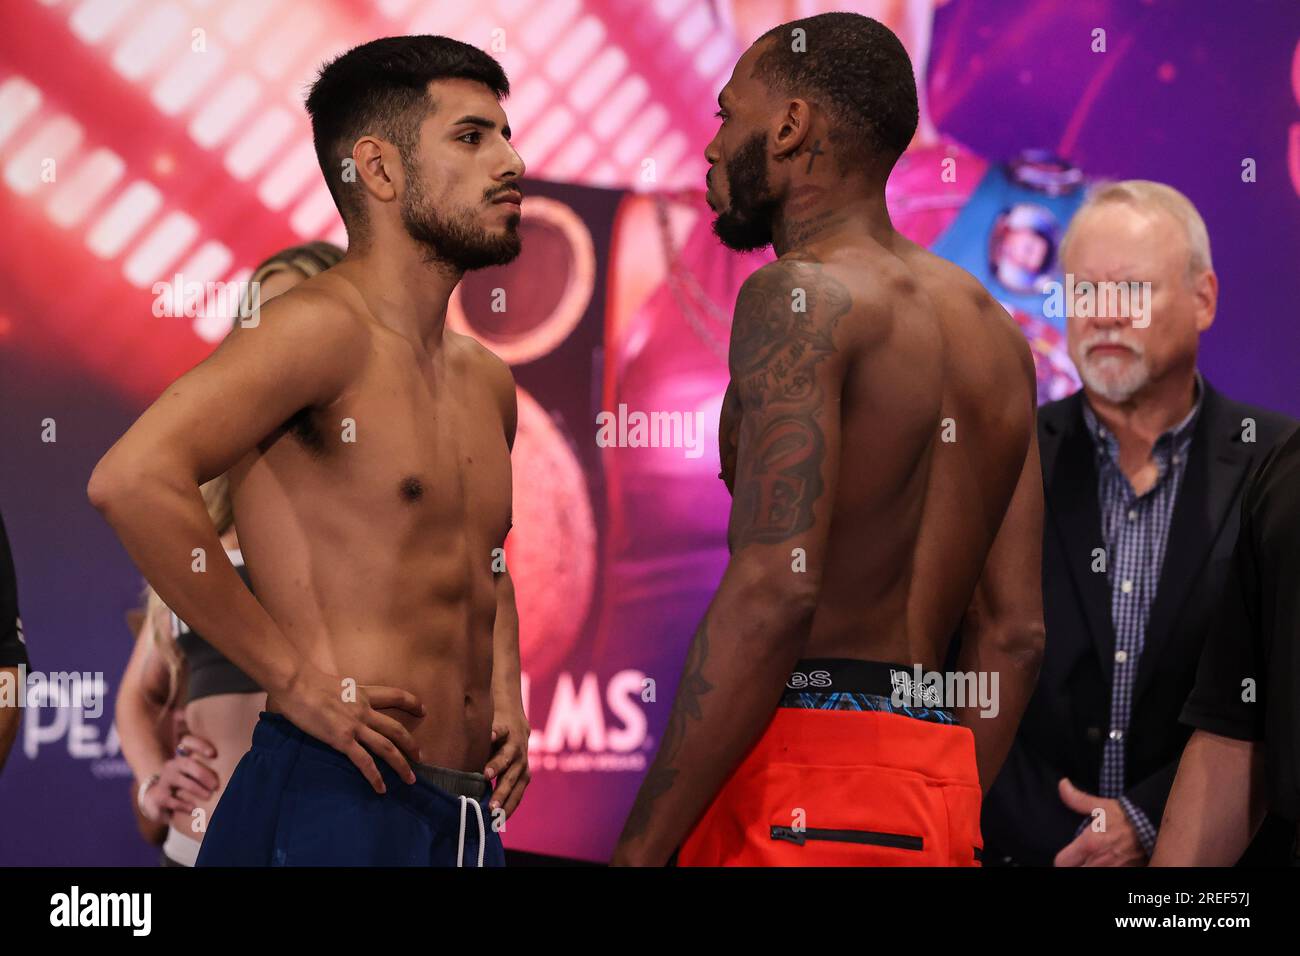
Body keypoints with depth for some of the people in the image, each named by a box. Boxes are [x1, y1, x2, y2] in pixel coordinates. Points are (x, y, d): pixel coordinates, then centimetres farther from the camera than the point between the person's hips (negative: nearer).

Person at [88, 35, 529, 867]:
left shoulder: (486, 382, 15)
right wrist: (293, 676, -21)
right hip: (331, 801, -8)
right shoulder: (322, 325, -11)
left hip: (467, 818, 8)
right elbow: (133, 478, -26)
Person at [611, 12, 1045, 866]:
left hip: (808, 776, -9)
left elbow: (774, 590, -20)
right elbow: (1013, 630, 16)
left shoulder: (801, 296, -9)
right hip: (938, 785, 9)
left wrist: (640, 849, -19)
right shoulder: (991, 329, 17)